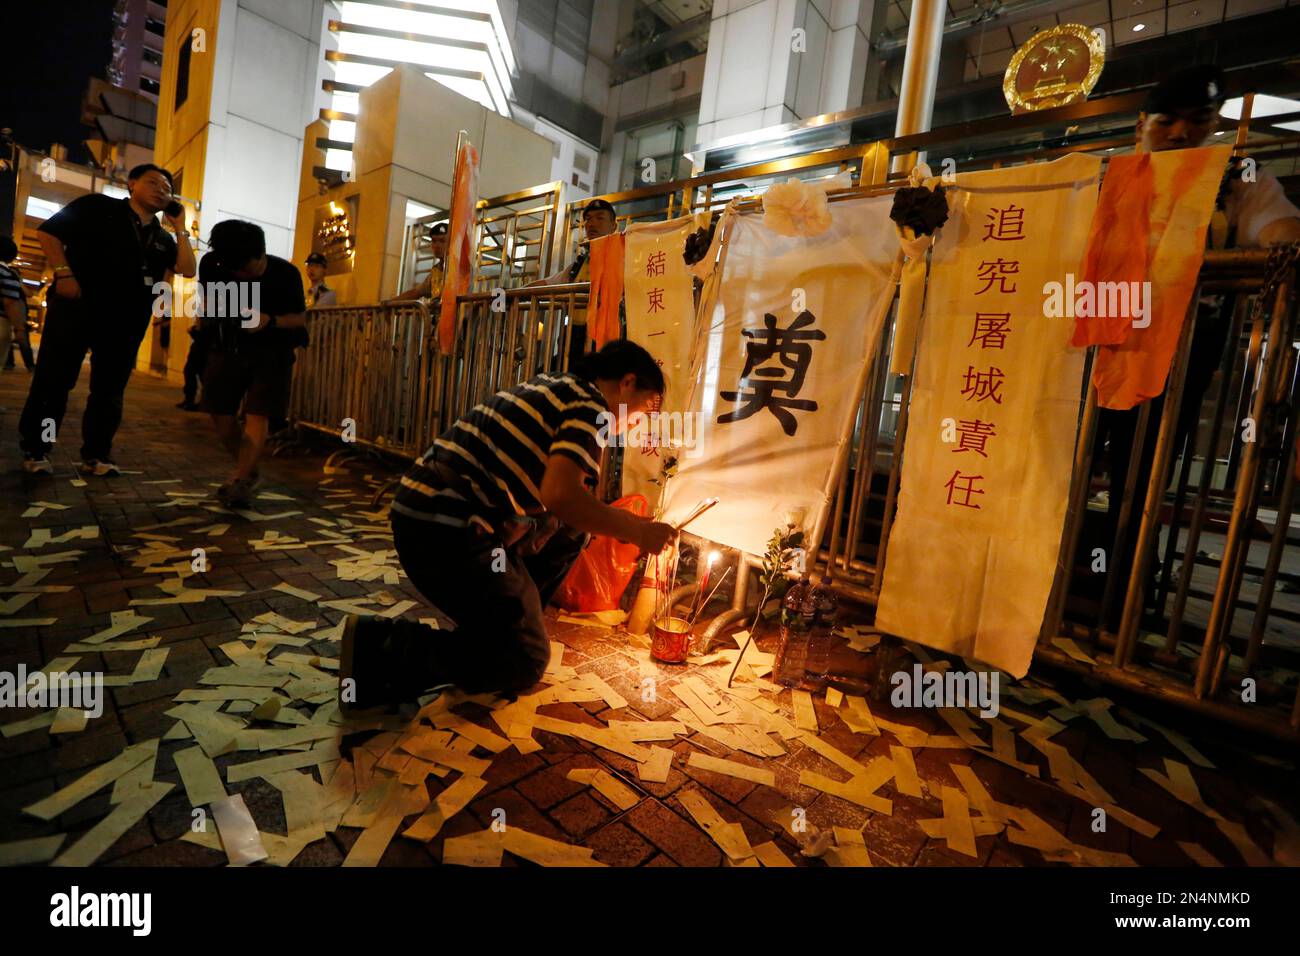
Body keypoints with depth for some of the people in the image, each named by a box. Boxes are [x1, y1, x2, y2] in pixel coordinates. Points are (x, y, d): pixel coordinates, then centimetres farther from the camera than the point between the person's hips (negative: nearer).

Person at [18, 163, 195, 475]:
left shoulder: (162, 238, 15)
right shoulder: (97, 206, 3)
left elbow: (188, 269, 1)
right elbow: (48, 231, -1)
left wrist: (180, 229, 2)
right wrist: (63, 273, -13)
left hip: (125, 322, 4)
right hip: (75, 309, -4)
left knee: (109, 391, 6)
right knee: (52, 382, 0)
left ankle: (95, 456, 13)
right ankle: (34, 451, 11)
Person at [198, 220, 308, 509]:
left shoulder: (285, 273, -19)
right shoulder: (211, 265, -11)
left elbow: (300, 317, -8)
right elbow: (207, 299, 7)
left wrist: (270, 321, -28)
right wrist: (212, 307, -17)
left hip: (271, 350, -4)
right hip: (228, 346, 4)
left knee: (258, 414, -17)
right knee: (220, 412, 2)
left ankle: (238, 481, -20)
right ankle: (248, 471, 20)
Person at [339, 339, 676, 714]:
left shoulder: (551, 387, 21)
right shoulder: (591, 406, -7)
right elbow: (560, 495, -24)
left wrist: (620, 522, 23)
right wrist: (636, 531, -10)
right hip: (447, 532, -10)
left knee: (572, 526, 17)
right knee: (524, 663, 2)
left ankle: (507, 618, 20)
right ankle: (382, 648, -5)